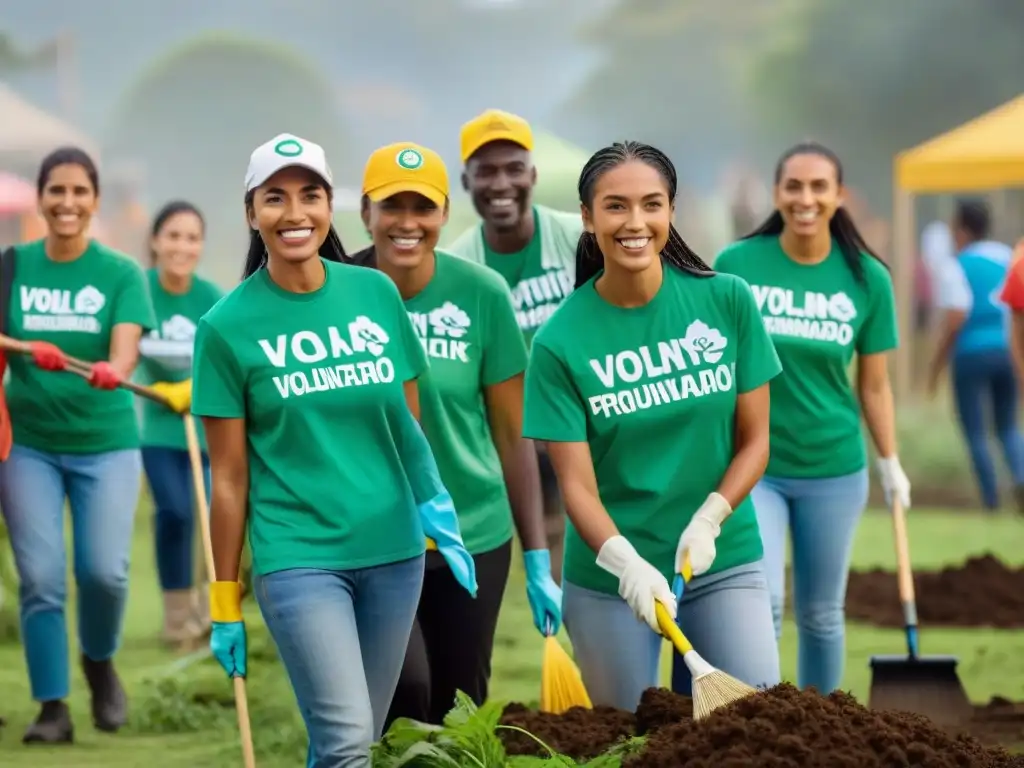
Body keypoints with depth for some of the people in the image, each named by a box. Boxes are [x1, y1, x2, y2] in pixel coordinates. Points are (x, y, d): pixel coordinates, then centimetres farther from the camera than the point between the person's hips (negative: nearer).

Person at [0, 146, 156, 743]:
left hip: (105, 442, -1)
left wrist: (110, 370, -38)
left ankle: (100, 662, 20)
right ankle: (53, 708, 5)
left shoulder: (121, 274, -3)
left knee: (104, 569, -11)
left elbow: (125, 350, -16)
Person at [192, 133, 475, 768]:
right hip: (299, 556, -4)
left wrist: (434, 502, -5)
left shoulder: (377, 293, 3)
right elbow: (230, 477, -2)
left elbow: (409, 425, 12)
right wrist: (226, 603, 0)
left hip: (395, 551, 4)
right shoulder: (228, 327, -5)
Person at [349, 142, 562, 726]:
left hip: (472, 534, 2)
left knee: (460, 711, 9)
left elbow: (513, 433, 0)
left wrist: (539, 562, 0)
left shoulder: (481, 294, -6)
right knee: (405, 689, -21)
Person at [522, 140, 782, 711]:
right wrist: (626, 562, -28)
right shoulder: (561, 341, -9)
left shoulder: (727, 301, -5)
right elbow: (577, 484, -11)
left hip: (724, 561, 1)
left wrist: (708, 520, -17)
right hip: (612, 576, -1)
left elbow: (754, 440, 0)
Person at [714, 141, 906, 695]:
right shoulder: (735, 265, -8)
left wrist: (890, 462, 6)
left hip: (834, 470, 2)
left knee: (821, 614, 12)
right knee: (760, 602, -16)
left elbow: (873, 383, 5)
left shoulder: (866, 277, -3)